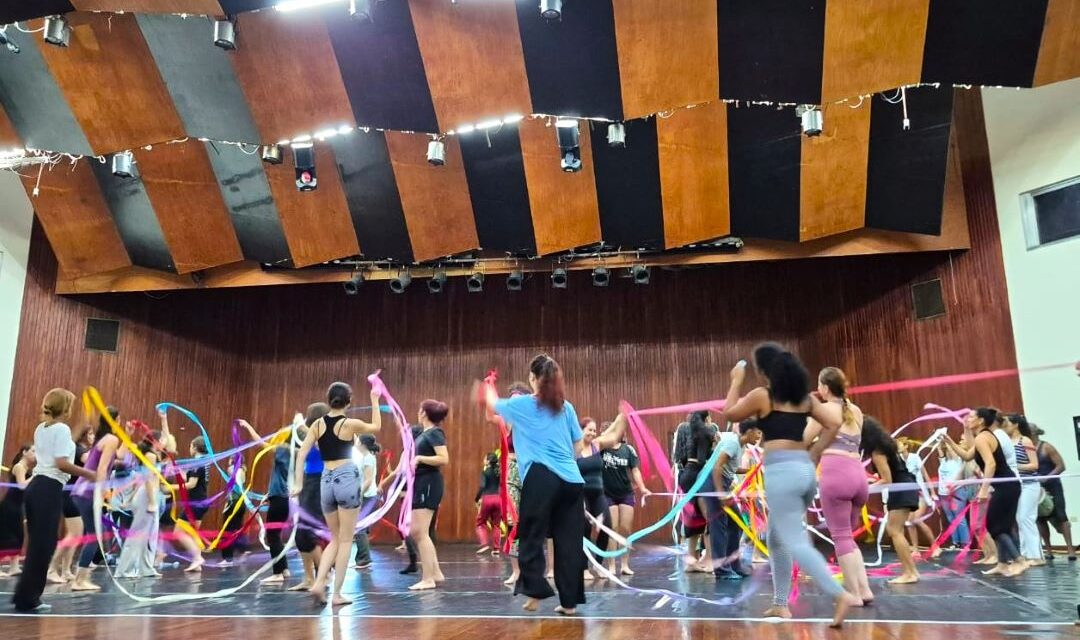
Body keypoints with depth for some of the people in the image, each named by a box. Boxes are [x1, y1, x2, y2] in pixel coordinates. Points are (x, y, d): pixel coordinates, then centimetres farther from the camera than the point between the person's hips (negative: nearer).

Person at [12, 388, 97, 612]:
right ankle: (27, 598, 2)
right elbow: (62, 463, -18)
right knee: (44, 545, -2)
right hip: (49, 490, -9)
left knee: (37, 543, 15)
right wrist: (90, 474, -12)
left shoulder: (41, 429, 17)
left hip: (35, 487, 9)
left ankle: (24, 594, 19)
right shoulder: (62, 429, -10)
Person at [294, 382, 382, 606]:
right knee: (345, 541, 5)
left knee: (335, 539, 18)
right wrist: (375, 401, 22)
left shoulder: (318, 424, 5)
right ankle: (337, 593, 6)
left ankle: (319, 583, 2)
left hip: (327, 481, 4)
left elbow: (301, 454, 1)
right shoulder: (350, 424, -5)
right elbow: (376, 427, 14)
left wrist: (298, 483, 4)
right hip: (347, 479, -4)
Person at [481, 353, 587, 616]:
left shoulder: (522, 404, 4)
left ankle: (535, 591, 5)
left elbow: (494, 405, 24)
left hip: (541, 479, -3)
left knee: (532, 537, 9)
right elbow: (578, 445, 15)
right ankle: (570, 601, 10)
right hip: (572, 480, 4)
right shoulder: (566, 407, 11)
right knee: (569, 541, 6)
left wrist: (489, 389, 44)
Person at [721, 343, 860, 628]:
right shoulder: (805, 396, 12)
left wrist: (736, 381, 19)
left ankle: (840, 595, -19)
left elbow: (729, 414, 9)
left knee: (795, 543, -6)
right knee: (777, 539, 18)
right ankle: (781, 603, 21)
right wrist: (813, 455, 11)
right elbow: (833, 424, 8)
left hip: (781, 472, -8)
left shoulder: (761, 395, -4)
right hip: (805, 471, 8)